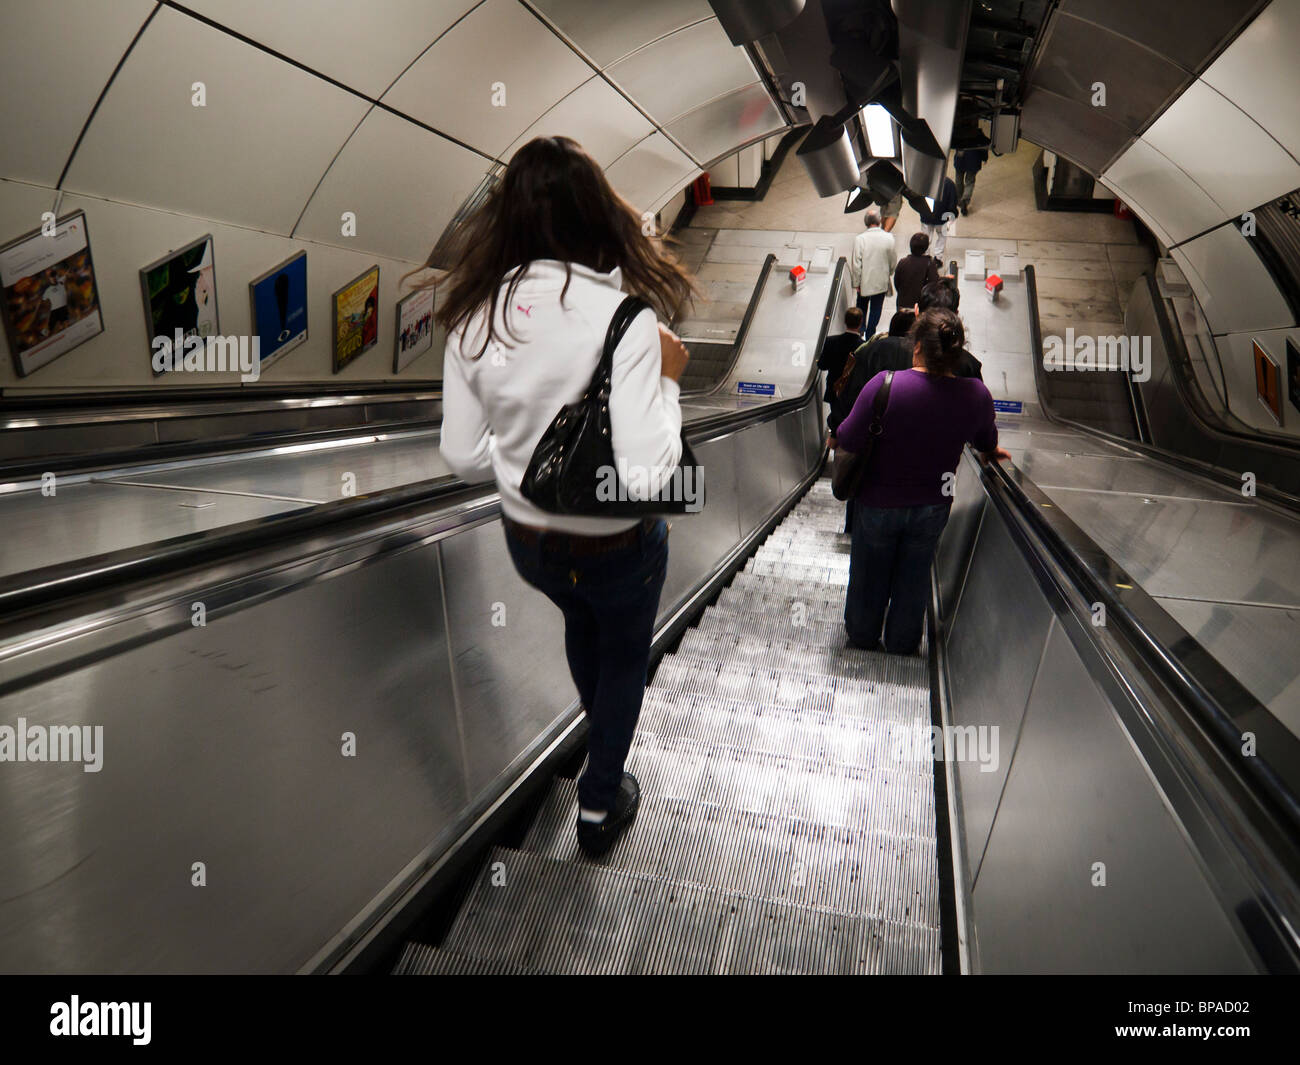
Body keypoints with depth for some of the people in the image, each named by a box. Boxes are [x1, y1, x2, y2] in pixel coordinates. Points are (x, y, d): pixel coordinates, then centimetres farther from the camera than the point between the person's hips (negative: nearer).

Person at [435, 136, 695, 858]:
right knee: (624, 656, 25)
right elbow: (643, 476, -30)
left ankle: (601, 728, 64)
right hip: (617, 546, -4)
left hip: (527, 541, 5)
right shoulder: (624, 319, -26)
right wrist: (667, 379, -17)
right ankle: (600, 806, 43)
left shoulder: (473, 317, -11)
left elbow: (464, 457, -4)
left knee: (582, 621, 35)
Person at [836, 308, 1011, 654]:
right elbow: (986, 443, 5)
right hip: (932, 507, 2)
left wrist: (838, 433, 3)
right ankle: (903, 642, 40)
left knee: (870, 573, 21)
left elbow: (848, 439, -21)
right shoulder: (976, 394, -14)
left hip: (879, 503, -2)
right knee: (914, 577, 22)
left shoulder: (885, 384, -26)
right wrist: (994, 453, 29)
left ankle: (862, 634, 42)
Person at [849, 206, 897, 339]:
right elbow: (893, 261, -2)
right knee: (876, 309, 16)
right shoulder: (888, 238, -15)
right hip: (881, 282, 1)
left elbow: (856, 264, -17)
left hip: (864, 282, -1)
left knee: (862, 306, 24)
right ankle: (870, 334, 23)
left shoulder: (859, 239, -21)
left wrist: (856, 283, -4)